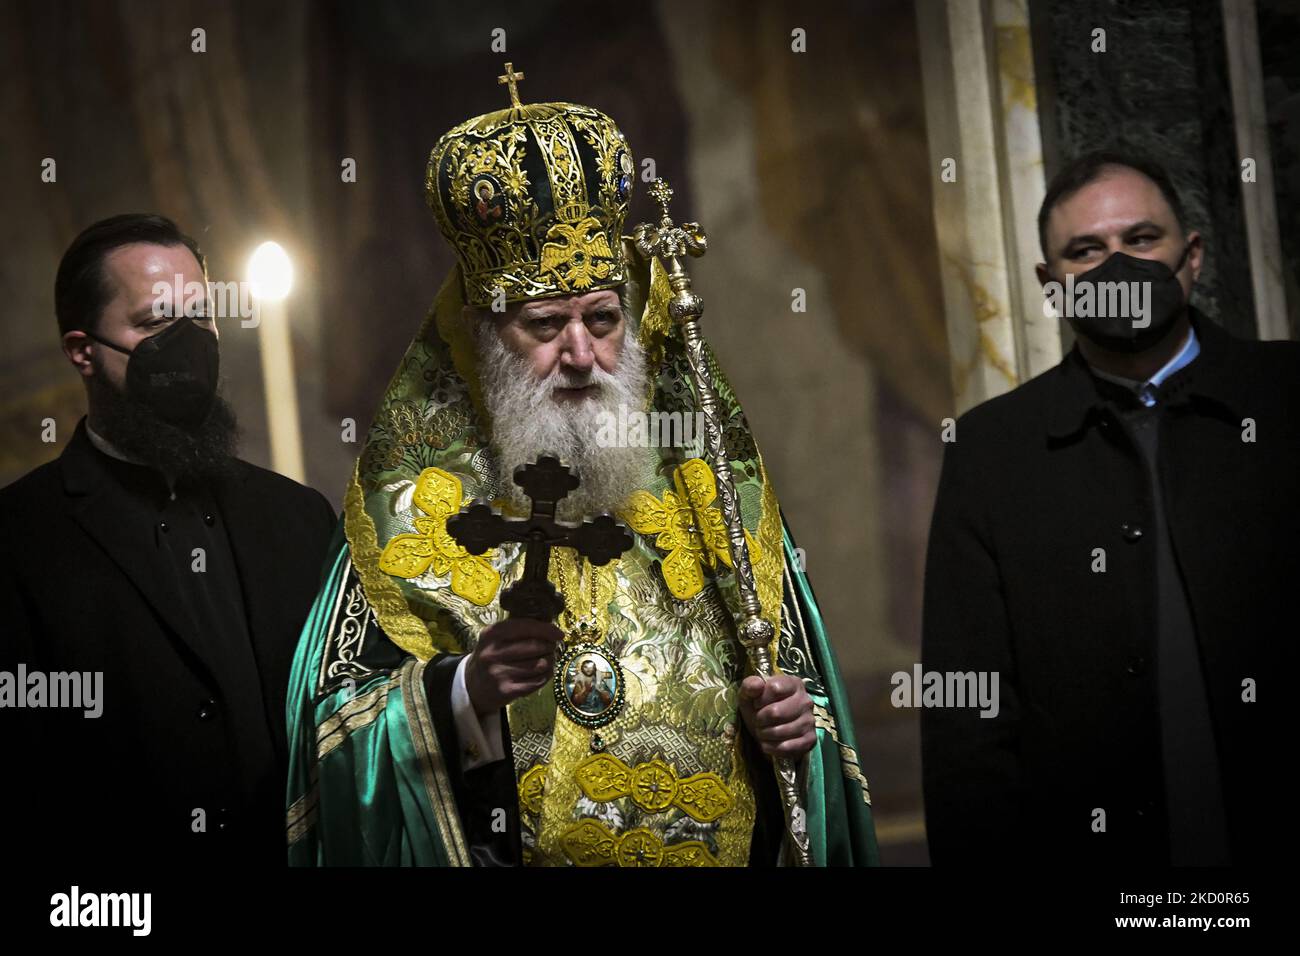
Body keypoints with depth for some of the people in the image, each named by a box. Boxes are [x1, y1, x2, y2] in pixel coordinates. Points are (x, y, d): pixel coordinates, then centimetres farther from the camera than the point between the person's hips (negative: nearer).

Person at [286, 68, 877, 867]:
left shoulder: (707, 489, 9)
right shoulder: (412, 503, 2)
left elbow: (804, 682, 16)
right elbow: (336, 725, -3)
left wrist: (793, 724, -3)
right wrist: (463, 693, -18)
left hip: (725, 852, 2)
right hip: (503, 855, -2)